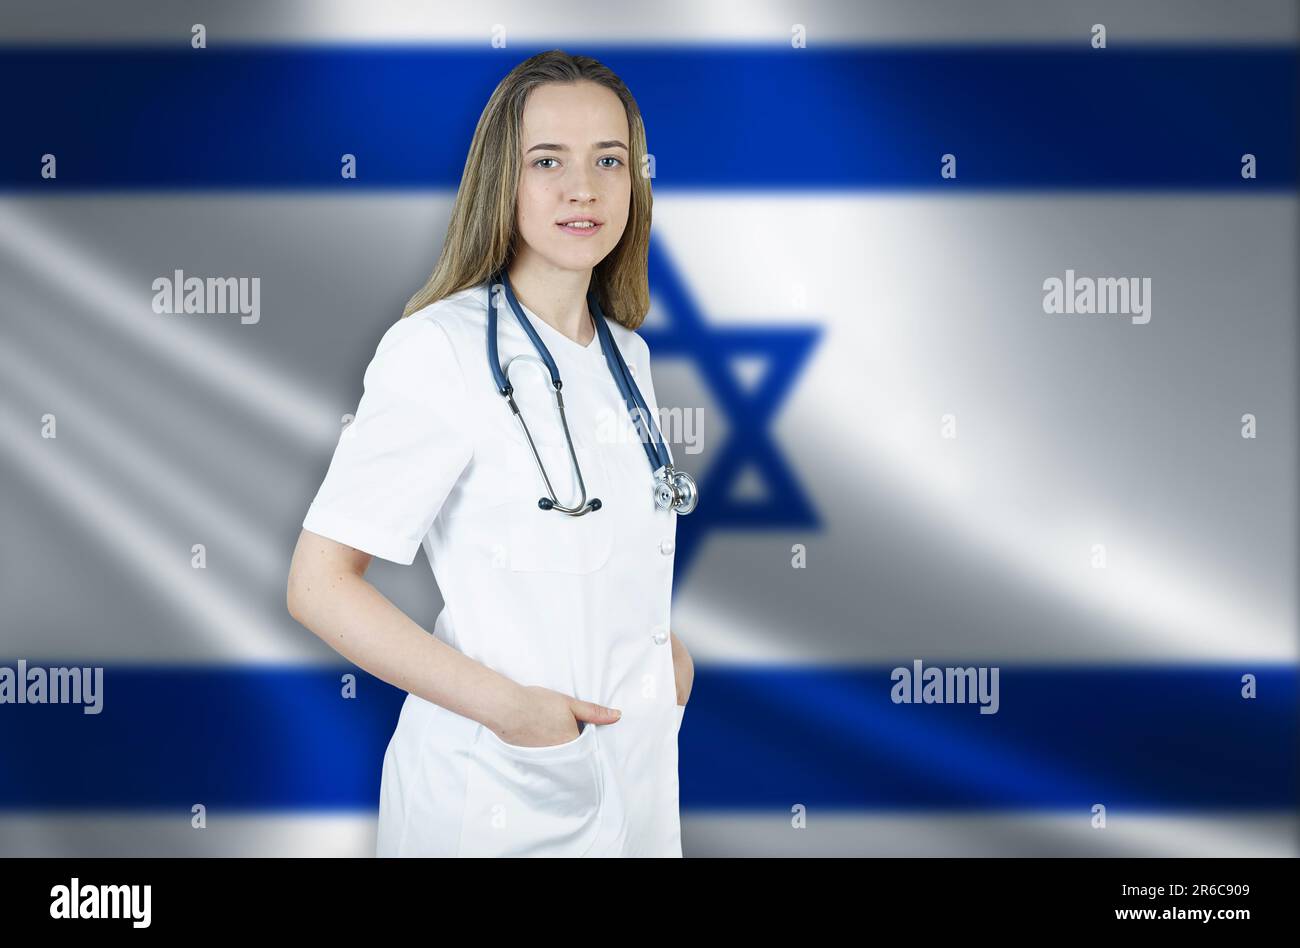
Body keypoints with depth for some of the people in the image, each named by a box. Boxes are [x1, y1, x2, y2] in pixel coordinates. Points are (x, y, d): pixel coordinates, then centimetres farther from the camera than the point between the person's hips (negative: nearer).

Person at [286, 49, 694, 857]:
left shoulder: (628, 356, 7)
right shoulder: (438, 349, -14)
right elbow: (319, 585, -17)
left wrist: (663, 646, 3)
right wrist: (504, 704, -21)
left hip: (638, 775, 6)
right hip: (495, 789, -6)